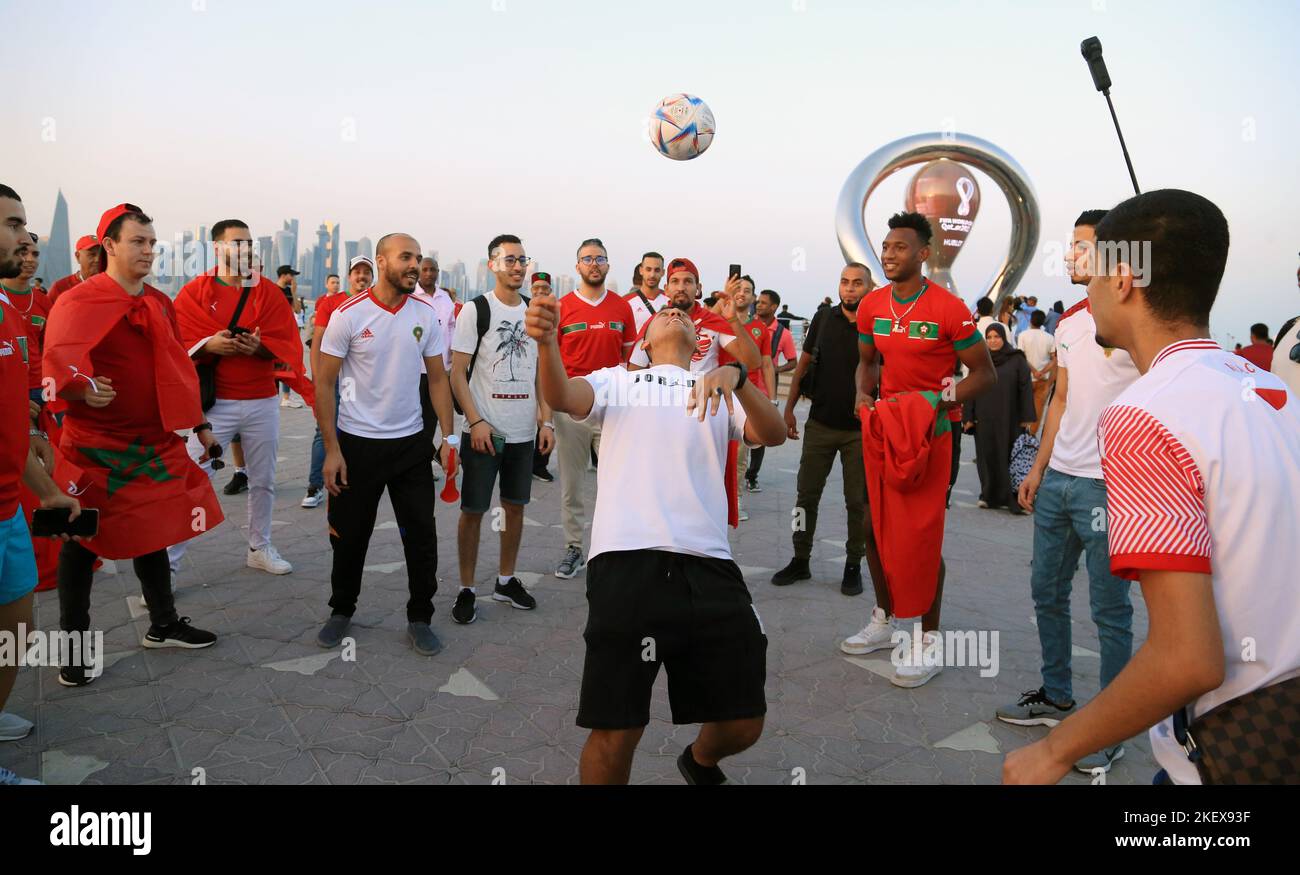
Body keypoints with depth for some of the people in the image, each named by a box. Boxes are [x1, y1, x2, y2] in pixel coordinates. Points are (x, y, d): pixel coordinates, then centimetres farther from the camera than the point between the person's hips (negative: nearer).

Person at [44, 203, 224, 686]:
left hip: (154, 442, 6)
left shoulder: (160, 304, 8)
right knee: (82, 538, 6)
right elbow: (58, 359, -22)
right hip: (95, 446, -6)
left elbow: (177, 369, 14)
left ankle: (164, 624, 29)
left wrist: (199, 425, 14)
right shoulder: (78, 302, -11)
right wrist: (82, 389, -42)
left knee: (151, 531, 15)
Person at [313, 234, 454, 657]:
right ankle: (342, 610, 32)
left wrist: (448, 437, -2)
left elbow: (438, 378, 6)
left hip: (412, 443, 3)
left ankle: (420, 619, 19)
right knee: (349, 534, 11)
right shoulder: (348, 315, -9)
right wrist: (331, 449, -11)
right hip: (357, 443, -2)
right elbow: (324, 384, -7)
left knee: (421, 534, 4)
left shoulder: (425, 315, 1)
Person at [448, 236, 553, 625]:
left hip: (524, 432, 5)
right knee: (473, 510, 2)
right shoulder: (475, 311, -6)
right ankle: (466, 590, 14)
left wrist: (546, 421, 4)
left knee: (516, 506, 13)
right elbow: (457, 373, -8)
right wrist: (476, 422, -16)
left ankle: (506, 581, 28)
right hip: (484, 431, -5)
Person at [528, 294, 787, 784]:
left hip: (710, 568, 3)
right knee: (616, 734, -6)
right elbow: (562, 398, -3)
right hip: (626, 562, -2)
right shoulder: (617, 380, 19)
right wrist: (546, 341, -23)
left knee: (744, 726, 8)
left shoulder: (722, 393, 22)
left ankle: (700, 763, 42)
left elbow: (774, 435, 2)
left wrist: (734, 376, -16)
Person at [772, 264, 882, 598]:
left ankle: (854, 566, 18)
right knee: (806, 495, 7)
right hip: (820, 425, 2)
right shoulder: (823, 319, 2)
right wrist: (789, 408, 3)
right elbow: (803, 365, 8)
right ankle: (800, 560, 20)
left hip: (860, 430, -2)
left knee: (858, 501, 5)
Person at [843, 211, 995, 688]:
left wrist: (937, 403, -22)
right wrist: (863, 393, -2)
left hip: (930, 428, -6)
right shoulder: (871, 305, 4)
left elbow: (984, 373, -8)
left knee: (921, 533, -5)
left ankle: (929, 639, 7)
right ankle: (884, 617, 29)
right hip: (882, 424, 6)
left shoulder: (949, 308, -13)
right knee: (880, 525, 12)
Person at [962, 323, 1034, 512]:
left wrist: (1026, 418, -7)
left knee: (1009, 455, -2)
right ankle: (989, 495, 14)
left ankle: (1011, 496, 4)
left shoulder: (1017, 360, 1)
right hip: (984, 419, 2)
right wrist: (968, 417, 2)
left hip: (1009, 419, -2)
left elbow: (1026, 388, -2)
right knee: (987, 456, 5)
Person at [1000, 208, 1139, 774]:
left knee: (1109, 609, 3)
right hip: (1056, 478, 8)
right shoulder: (1069, 322, 12)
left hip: (1106, 487, -8)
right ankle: (1056, 697, 33)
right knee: (1046, 593, 16)